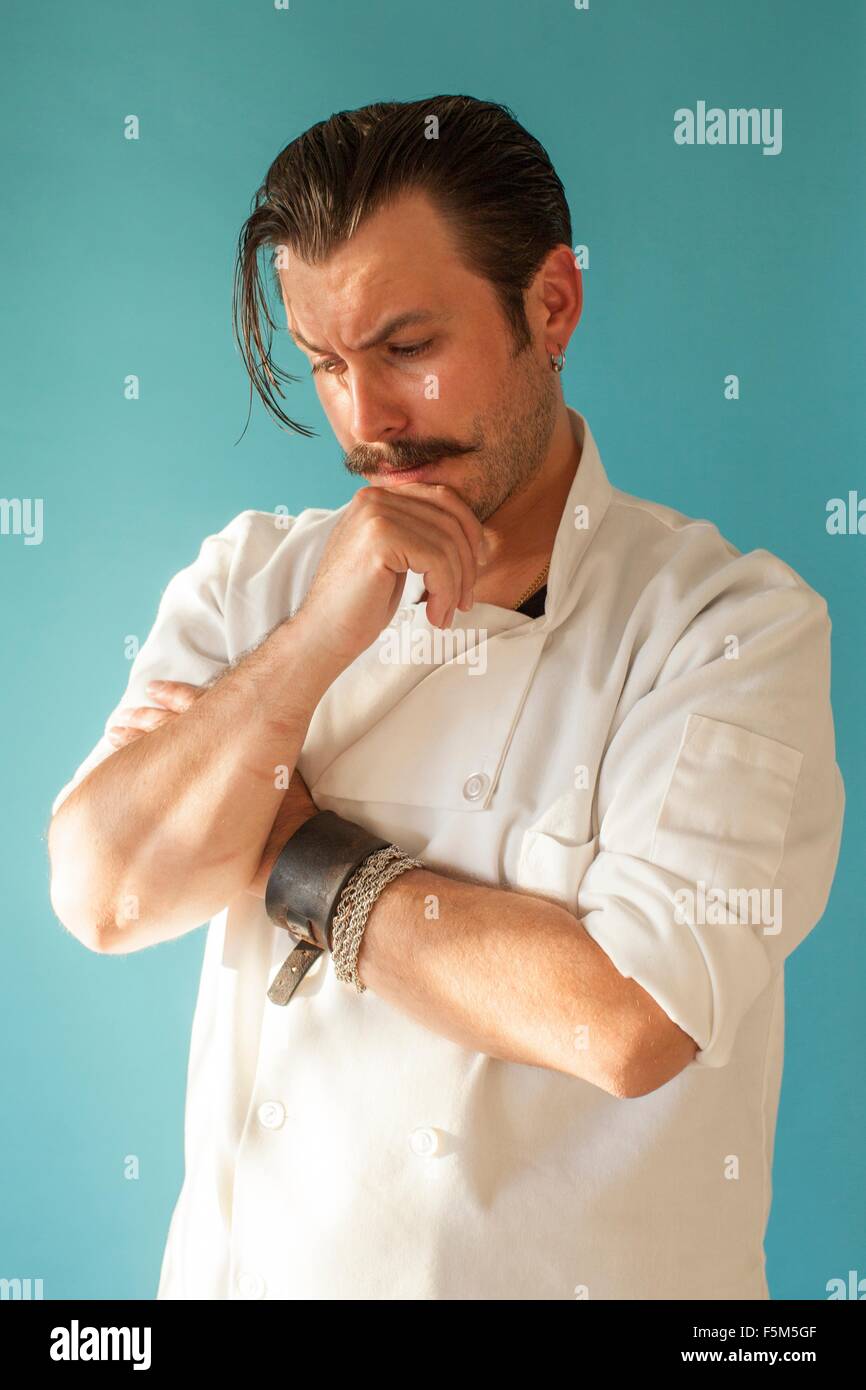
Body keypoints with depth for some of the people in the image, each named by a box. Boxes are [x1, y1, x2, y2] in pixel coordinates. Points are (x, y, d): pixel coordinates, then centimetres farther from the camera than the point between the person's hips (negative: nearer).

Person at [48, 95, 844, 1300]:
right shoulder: (253, 577, -2)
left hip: (561, 1268, -3)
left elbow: (623, 1021, -24)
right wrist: (317, 639, -22)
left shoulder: (734, 621, -15)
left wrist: (298, 858, -15)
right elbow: (103, 894, -11)